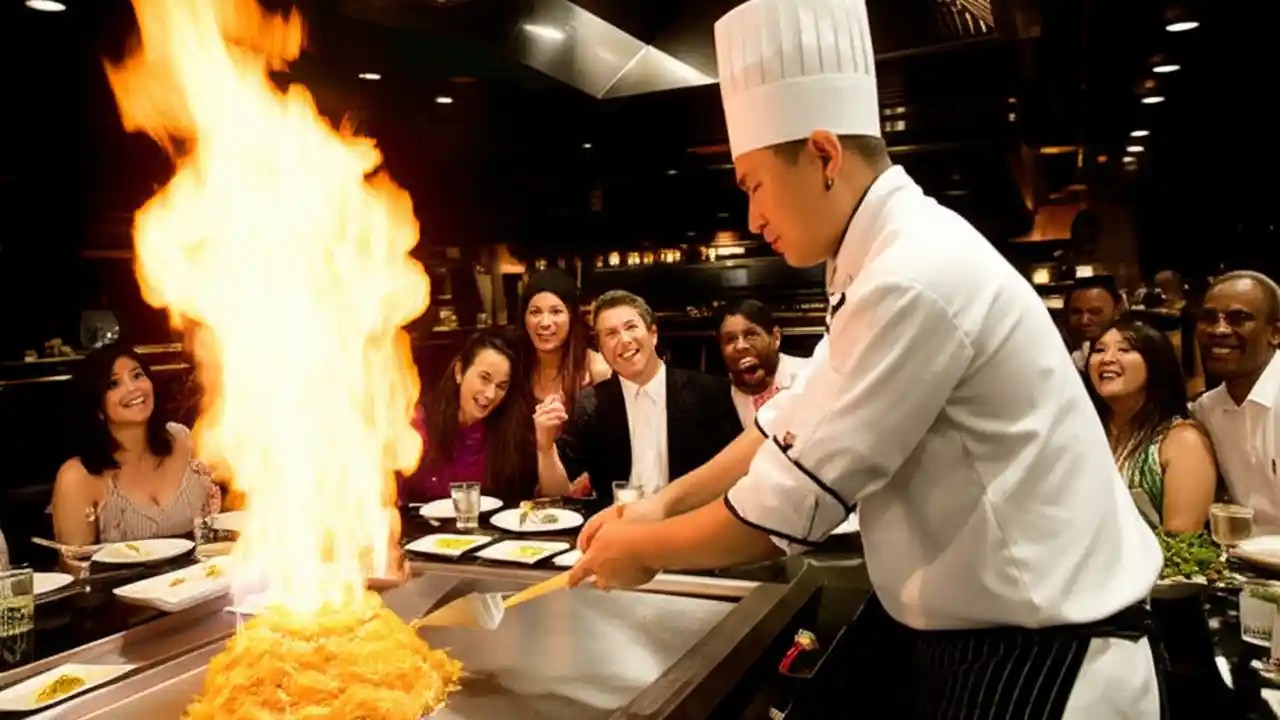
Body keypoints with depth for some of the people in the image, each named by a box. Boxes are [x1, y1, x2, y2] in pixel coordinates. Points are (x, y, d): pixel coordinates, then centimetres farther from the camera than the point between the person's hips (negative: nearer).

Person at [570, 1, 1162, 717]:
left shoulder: (917, 279, -26)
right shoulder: (891, 260, 6)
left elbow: (789, 506, -23)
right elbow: (798, 424, 11)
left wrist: (642, 549, -8)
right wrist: (665, 501, 4)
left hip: (1040, 660, -8)